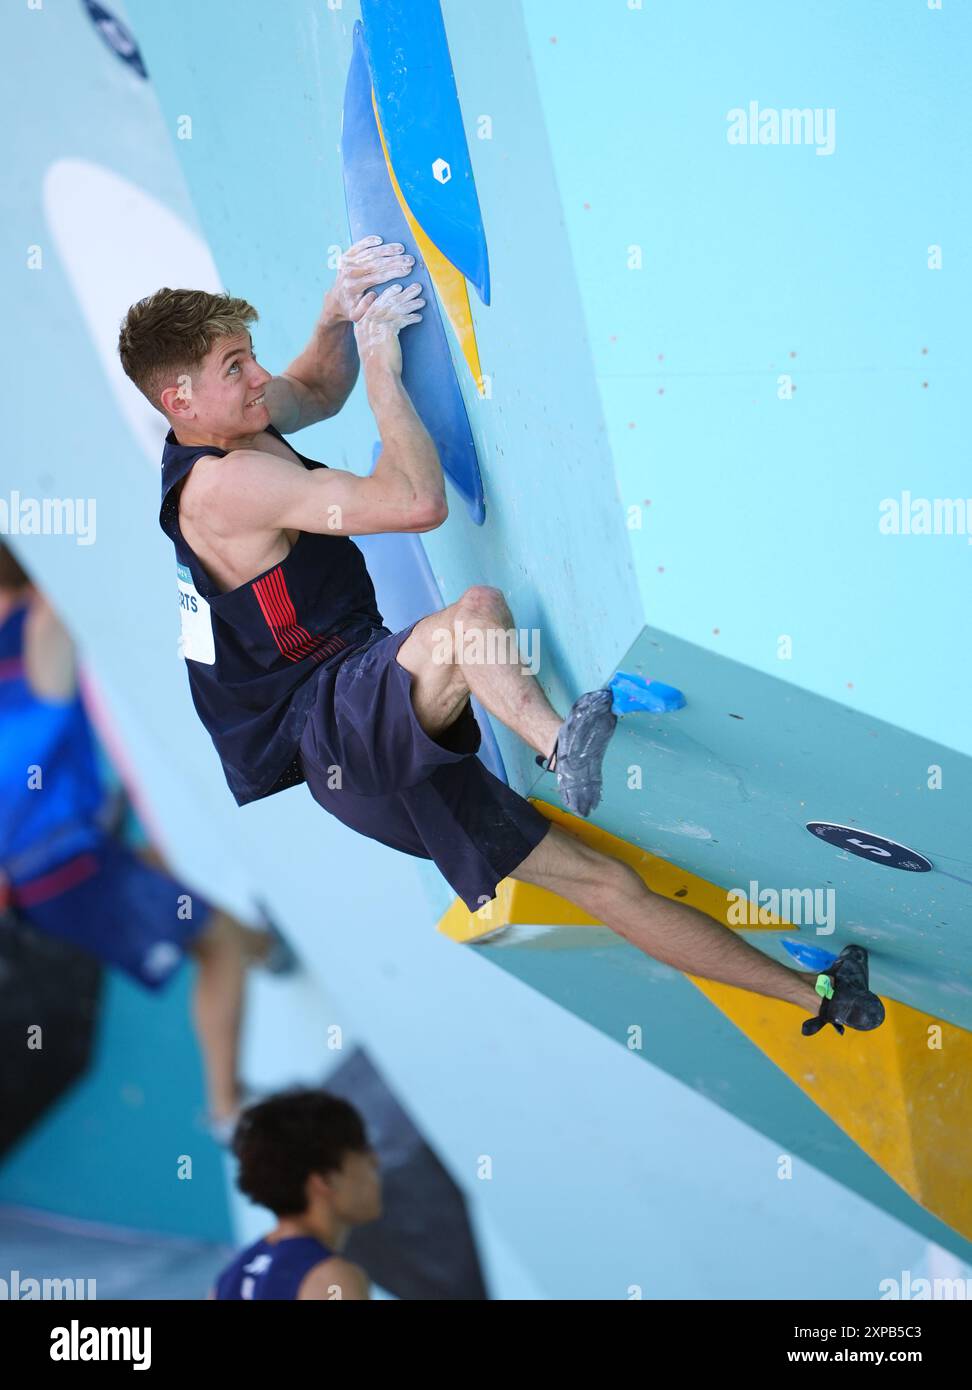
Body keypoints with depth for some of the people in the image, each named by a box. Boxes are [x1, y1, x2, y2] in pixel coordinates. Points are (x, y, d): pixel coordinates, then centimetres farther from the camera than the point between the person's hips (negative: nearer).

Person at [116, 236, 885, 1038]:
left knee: (603, 880, 6)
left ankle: (816, 995, 7)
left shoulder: (222, 434, 9)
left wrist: (336, 316, 9)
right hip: (323, 733, -9)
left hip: (388, 747, 10)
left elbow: (318, 391, 31)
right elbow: (419, 503, -28)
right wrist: (381, 367, -16)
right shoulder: (224, 482, -20)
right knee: (475, 613, -40)